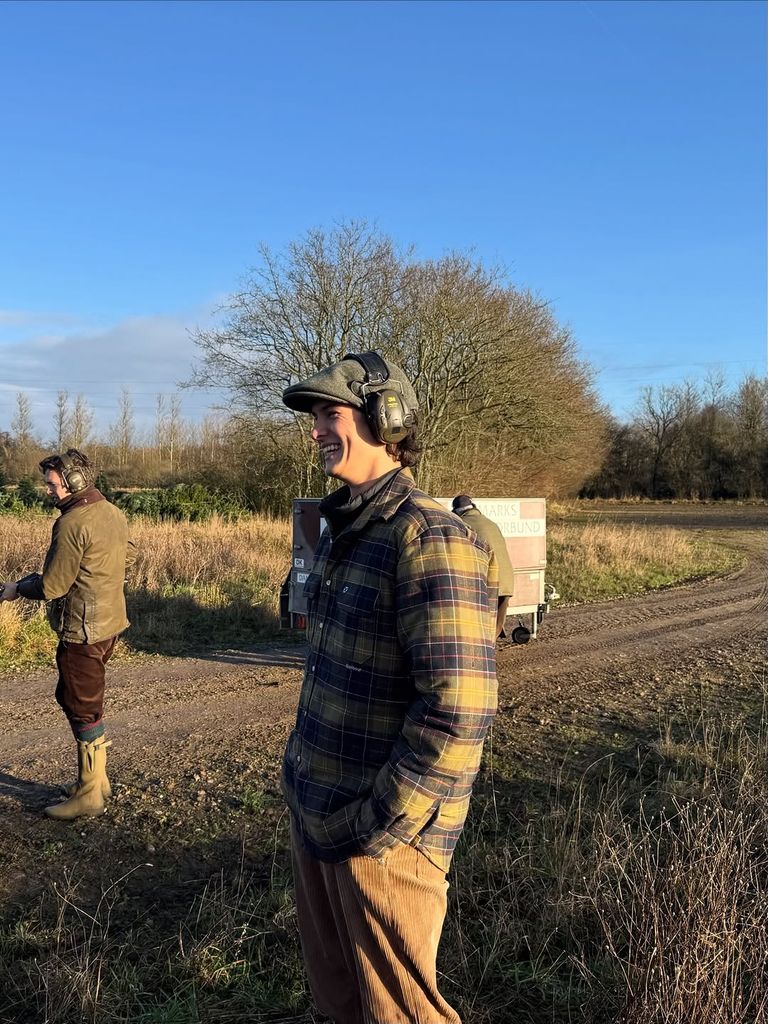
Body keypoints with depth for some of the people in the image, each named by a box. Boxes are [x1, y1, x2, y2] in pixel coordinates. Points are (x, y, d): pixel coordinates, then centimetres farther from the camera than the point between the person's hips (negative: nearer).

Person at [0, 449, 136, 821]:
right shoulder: (113, 512, 7)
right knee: (70, 697, 20)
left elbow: (52, 586, -18)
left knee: (84, 710, 2)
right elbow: (128, 556, 20)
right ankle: (96, 778, 28)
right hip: (110, 622, 9)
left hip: (83, 630, -9)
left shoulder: (73, 522, -20)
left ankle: (90, 794, 13)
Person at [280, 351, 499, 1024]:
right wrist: (303, 779, 15)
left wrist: (378, 828, -19)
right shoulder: (341, 532, 8)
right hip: (312, 813, 8)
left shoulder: (430, 539, -21)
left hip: (381, 834, -8)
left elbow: (459, 712, -27)